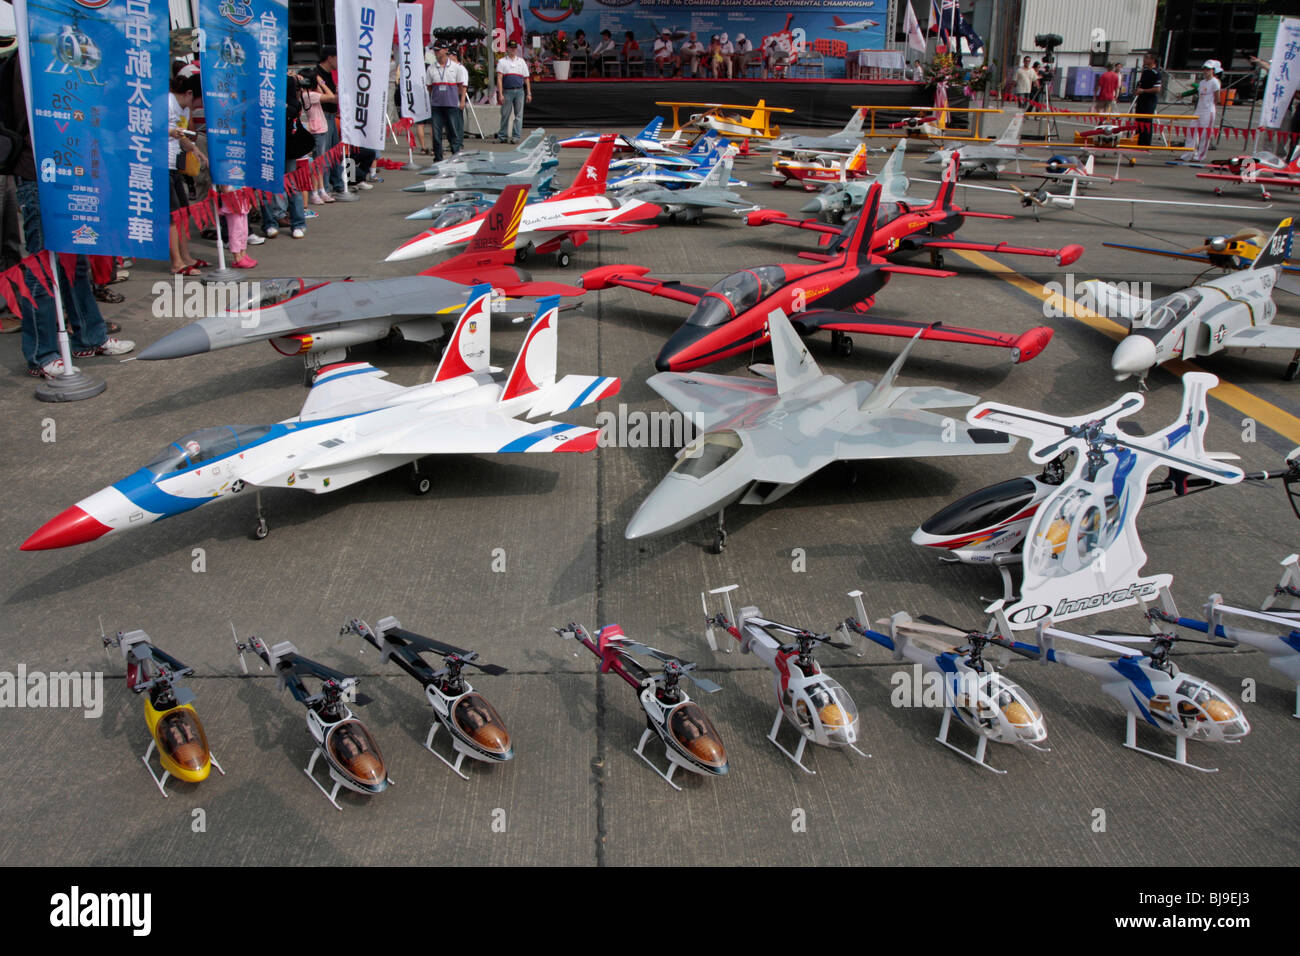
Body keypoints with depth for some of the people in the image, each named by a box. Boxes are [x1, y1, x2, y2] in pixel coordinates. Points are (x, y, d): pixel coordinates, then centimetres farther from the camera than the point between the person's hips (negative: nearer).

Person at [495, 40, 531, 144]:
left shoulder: (521, 61, 16)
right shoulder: (502, 61, 7)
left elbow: (526, 79, 16)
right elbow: (499, 78, -1)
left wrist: (529, 93, 8)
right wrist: (500, 94, -12)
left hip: (520, 91, 2)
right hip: (507, 91, -2)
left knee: (519, 115, -2)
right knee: (505, 115, 1)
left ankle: (516, 136, 0)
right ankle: (502, 136, 8)